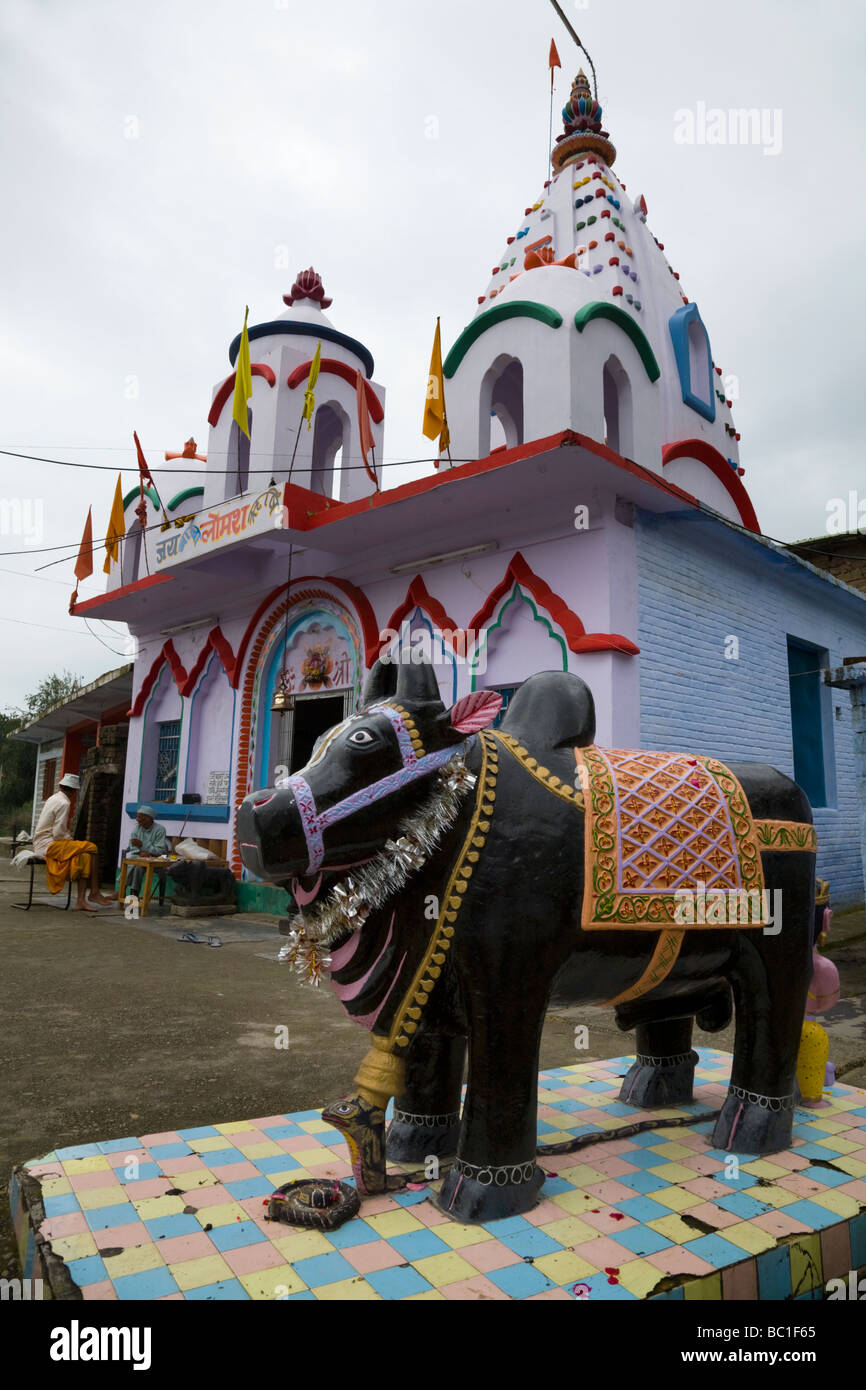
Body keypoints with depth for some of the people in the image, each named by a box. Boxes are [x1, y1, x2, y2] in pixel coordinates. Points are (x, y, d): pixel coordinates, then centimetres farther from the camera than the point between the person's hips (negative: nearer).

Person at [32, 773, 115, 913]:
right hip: (49, 845, -9)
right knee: (91, 848, -12)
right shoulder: (64, 803, -14)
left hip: (41, 845, 9)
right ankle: (94, 893, -6)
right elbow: (58, 833, -18)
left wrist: (68, 838, 15)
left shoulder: (53, 799, 16)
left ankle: (81, 901, -12)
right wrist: (70, 841, -2)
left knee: (84, 857, -2)